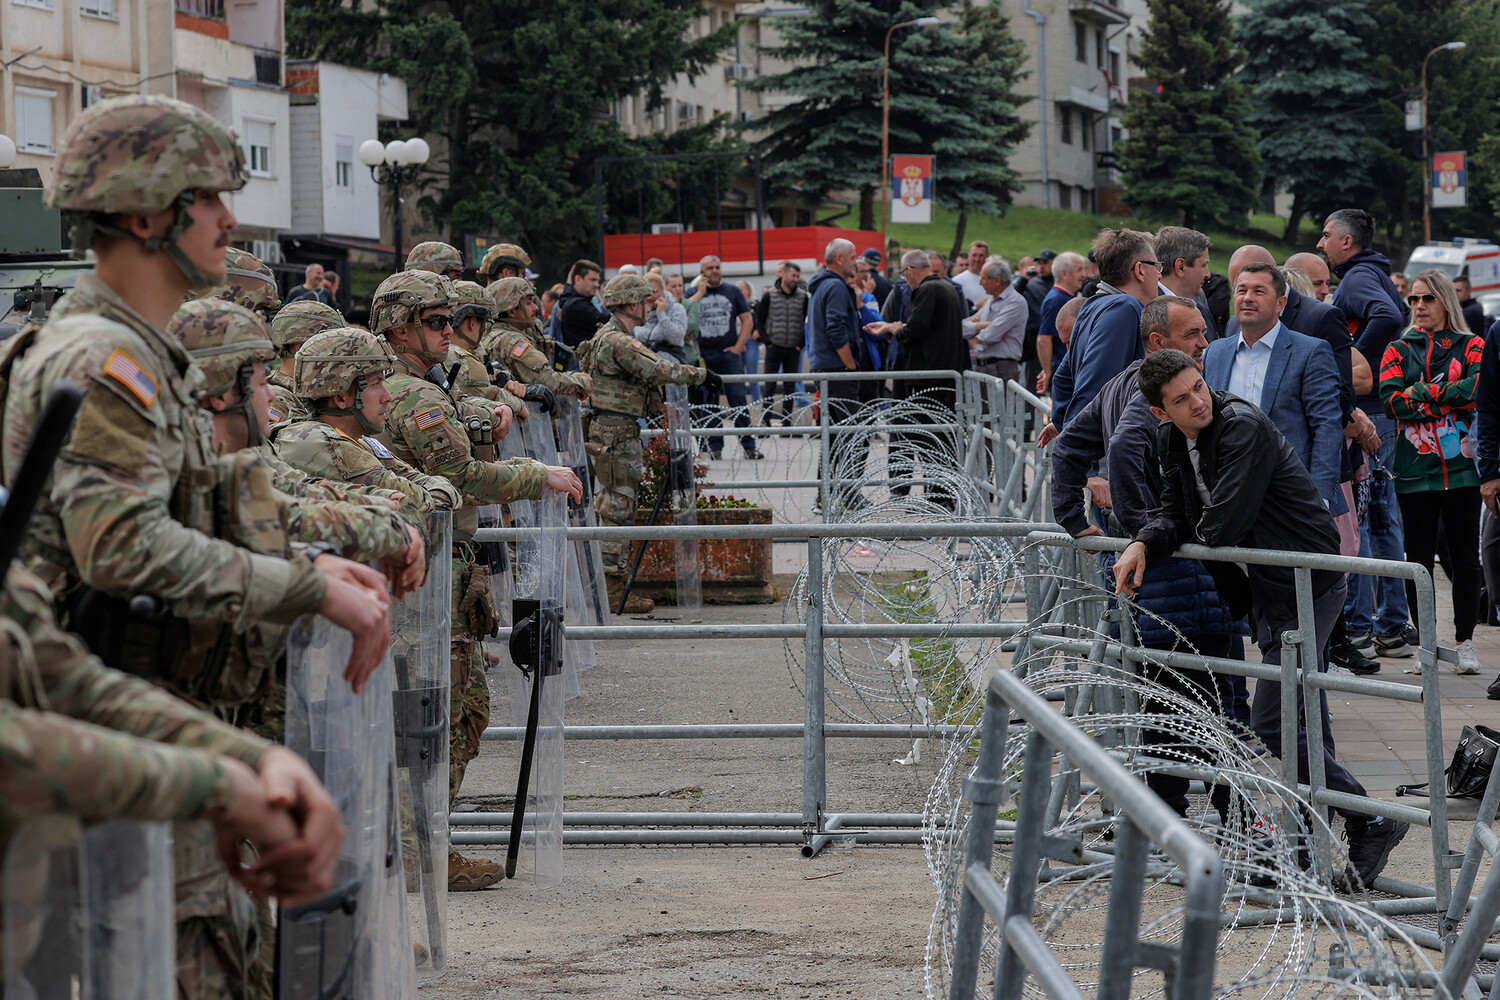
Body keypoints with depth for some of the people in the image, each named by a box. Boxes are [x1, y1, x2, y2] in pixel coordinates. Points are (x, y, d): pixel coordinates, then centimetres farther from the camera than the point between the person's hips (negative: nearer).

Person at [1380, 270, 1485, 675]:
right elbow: (1391, 400, -4)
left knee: (1464, 557, 0)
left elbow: (1477, 390, -12)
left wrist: (1420, 394, -10)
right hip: (1415, 470, 1)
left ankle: (1465, 642, 10)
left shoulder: (1472, 347, 8)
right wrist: (1447, 397, -9)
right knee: (1419, 558, 3)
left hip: (1462, 466, -1)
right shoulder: (1399, 350, 12)